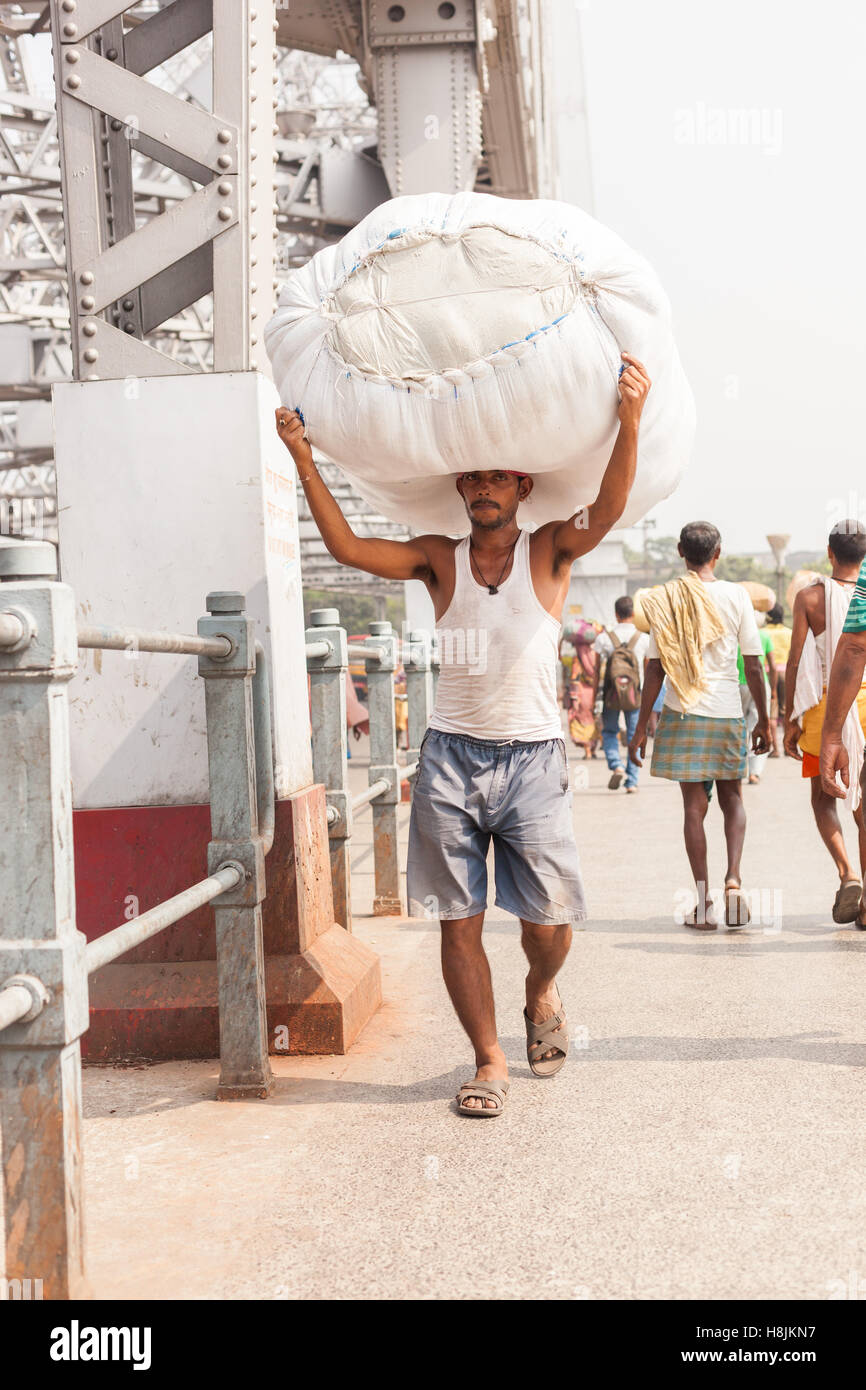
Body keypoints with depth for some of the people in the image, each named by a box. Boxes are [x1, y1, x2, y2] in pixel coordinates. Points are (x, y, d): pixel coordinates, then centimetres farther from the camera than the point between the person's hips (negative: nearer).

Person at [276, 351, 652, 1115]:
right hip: (450, 757, 2)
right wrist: (304, 460, -11)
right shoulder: (439, 559, 7)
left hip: (532, 757, -1)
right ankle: (489, 1060, 19)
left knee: (549, 919, -1)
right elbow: (349, 547, -4)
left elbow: (609, 508, -17)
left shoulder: (550, 551, 2)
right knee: (459, 920, 3)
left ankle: (542, 993, 34)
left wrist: (630, 421, -33)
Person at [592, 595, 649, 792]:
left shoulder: (604, 638, -4)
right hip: (635, 695, 0)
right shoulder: (644, 639, -2)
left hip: (611, 694, 0)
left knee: (609, 732, 18)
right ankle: (632, 781, 6)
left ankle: (616, 765, -6)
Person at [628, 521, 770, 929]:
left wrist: (640, 727, 3)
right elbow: (753, 666, 0)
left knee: (694, 805, 5)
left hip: (683, 713, 0)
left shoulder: (664, 599, -2)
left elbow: (655, 669, -3)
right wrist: (763, 720, 10)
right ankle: (733, 879, -2)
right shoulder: (736, 596, -1)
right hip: (727, 713, 1)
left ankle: (704, 902, 3)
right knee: (732, 800, 17)